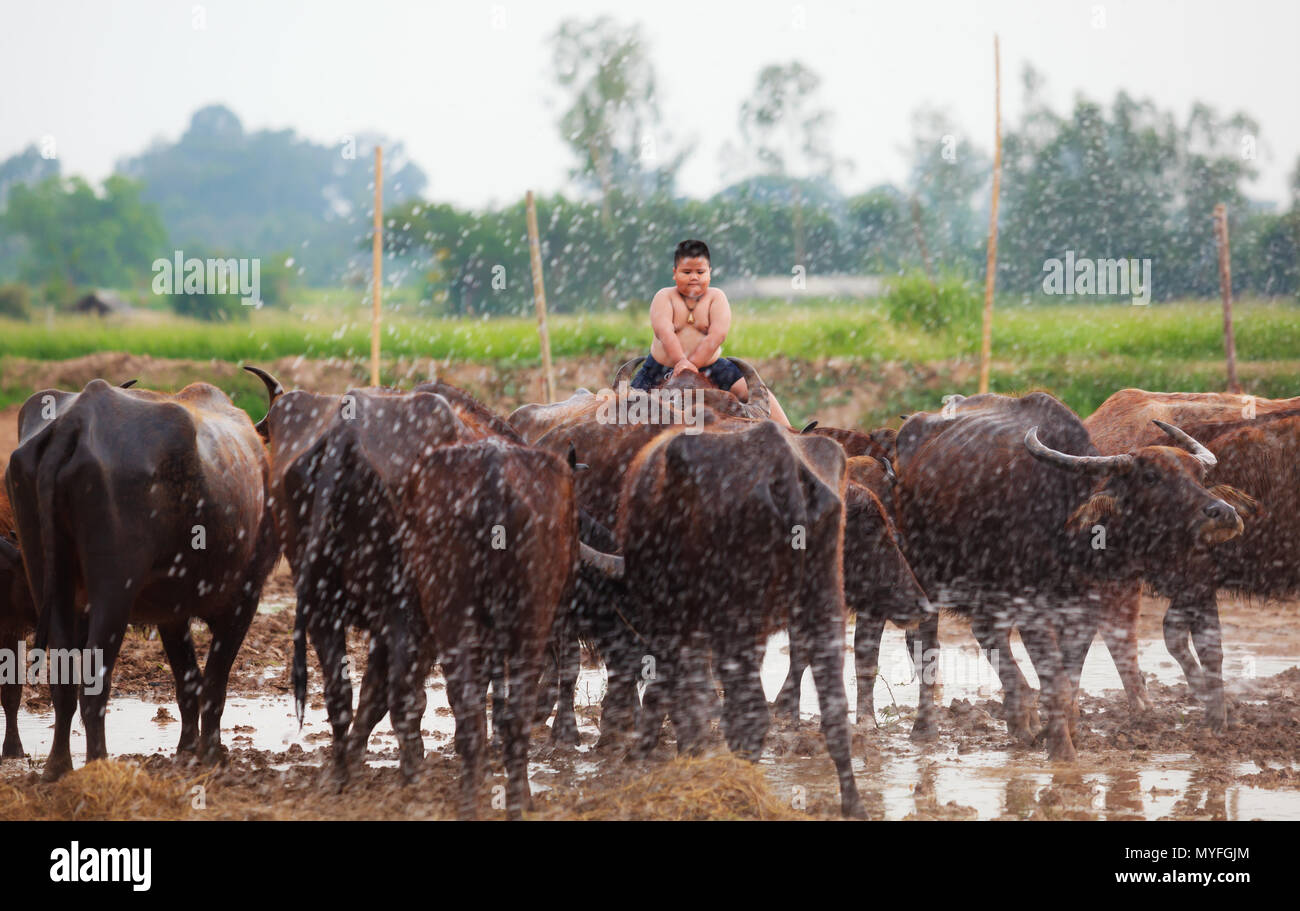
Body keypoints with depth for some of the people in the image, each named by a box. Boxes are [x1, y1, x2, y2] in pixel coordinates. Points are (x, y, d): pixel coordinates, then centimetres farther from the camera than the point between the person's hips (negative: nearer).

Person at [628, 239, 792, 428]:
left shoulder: (716, 297, -1)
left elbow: (718, 334, -16)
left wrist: (692, 363, -29)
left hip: (708, 366, 0)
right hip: (663, 368, 0)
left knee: (752, 388, -14)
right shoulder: (665, 297, -4)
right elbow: (664, 332, -21)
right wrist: (681, 362, -39)